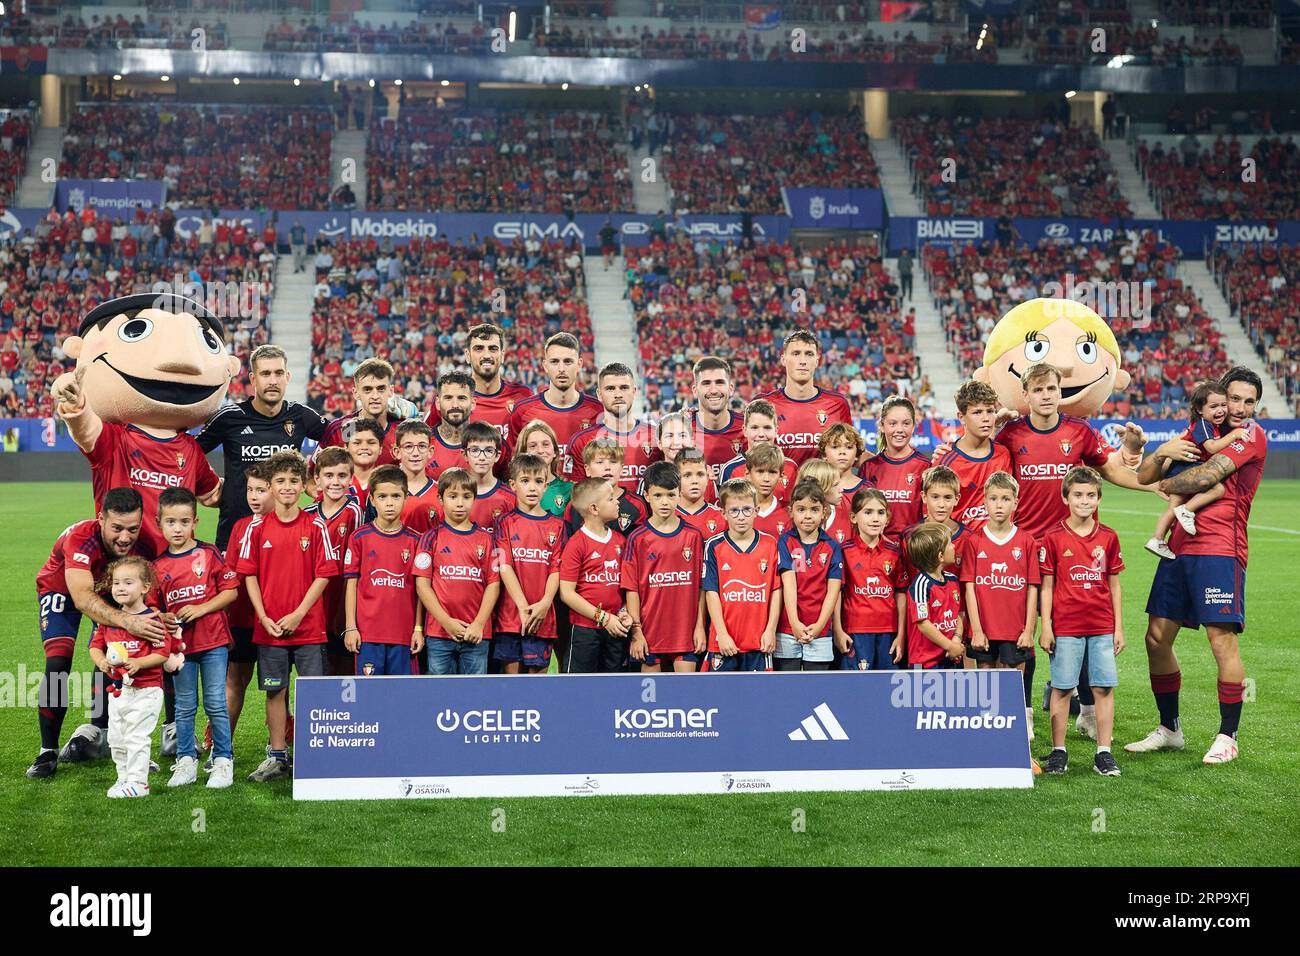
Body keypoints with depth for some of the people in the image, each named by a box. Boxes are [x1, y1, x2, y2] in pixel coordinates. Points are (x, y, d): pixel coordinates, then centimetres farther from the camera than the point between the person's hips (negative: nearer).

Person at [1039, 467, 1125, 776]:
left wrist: (1119, 627, 8)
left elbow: (1114, 585, 10)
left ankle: (1103, 752, 9)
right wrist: (1046, 627, -4)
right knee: (1061, 687, 3)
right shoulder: (1053, 538, -2)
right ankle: (1058, 751, 11)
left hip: (1102, 627, 2)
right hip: (1065, 627, -2)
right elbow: (1046, 586, 0)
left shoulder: (1108, 537, 6)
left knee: (1104, 687, 2)